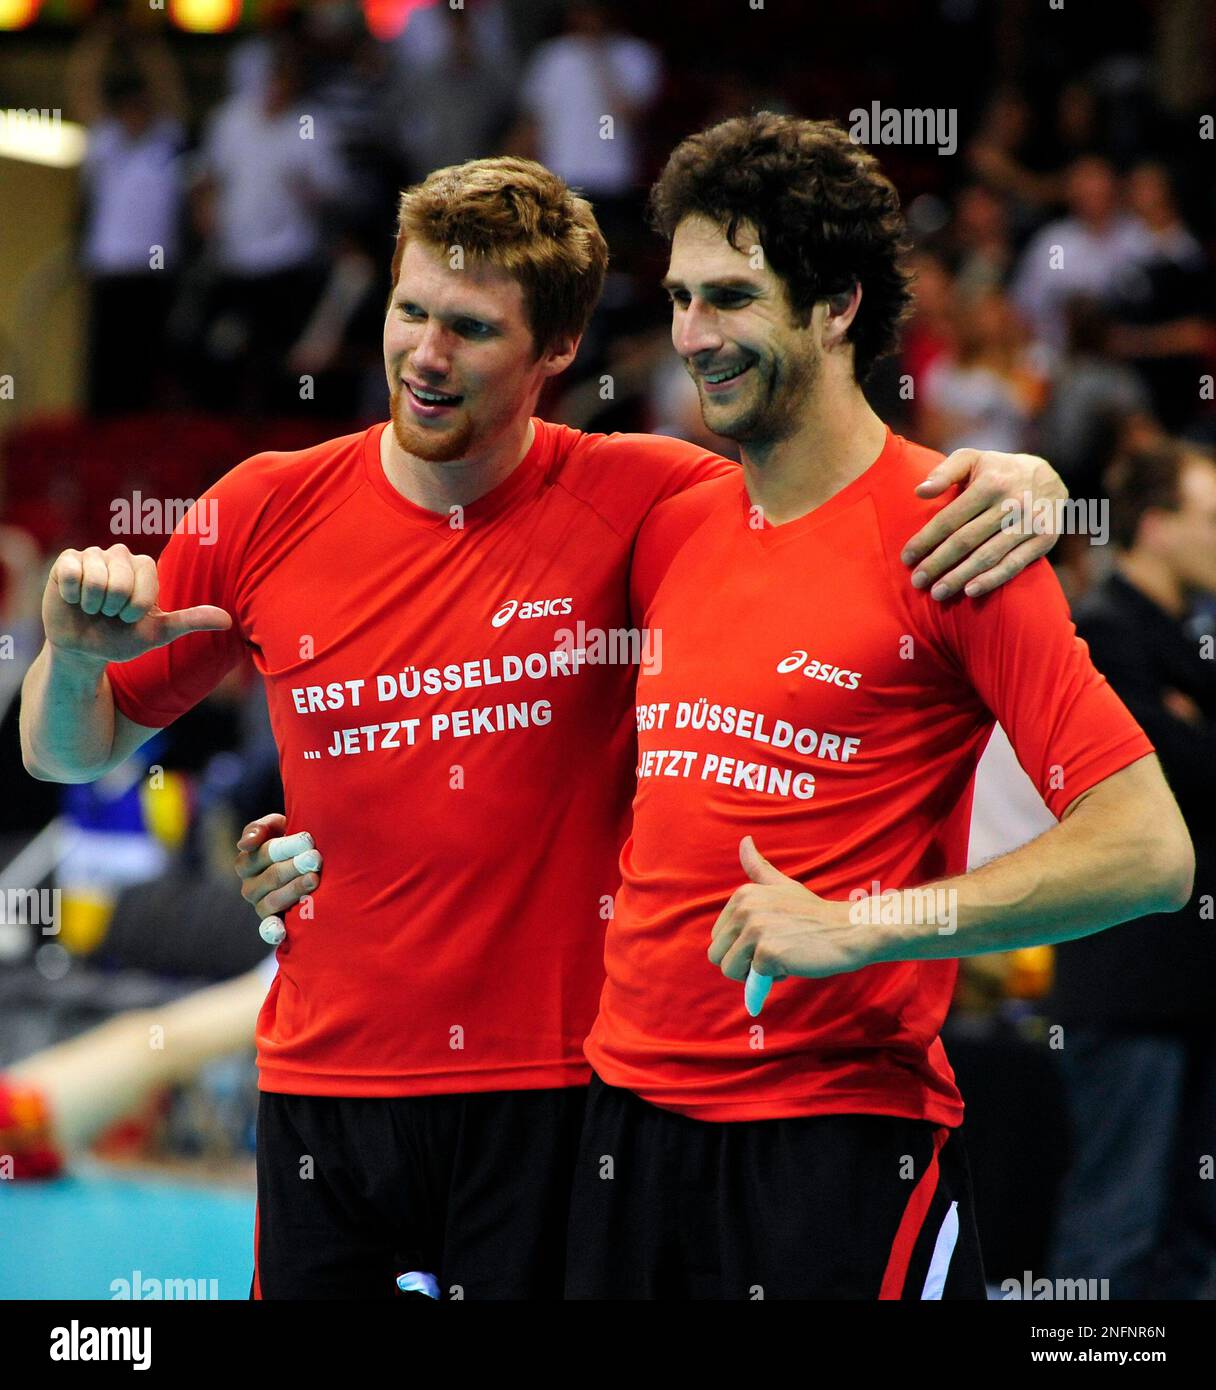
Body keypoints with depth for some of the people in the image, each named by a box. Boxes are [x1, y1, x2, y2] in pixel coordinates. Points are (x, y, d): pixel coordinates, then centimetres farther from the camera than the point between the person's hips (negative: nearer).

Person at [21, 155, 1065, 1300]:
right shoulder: (267, 512, 0)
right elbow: (69, 752, 9)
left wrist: (1005, 482, -20)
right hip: (323, 1071, 2)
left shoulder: (635, 502, -6)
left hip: (551, 1079, -2)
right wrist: (77, 654, -13)